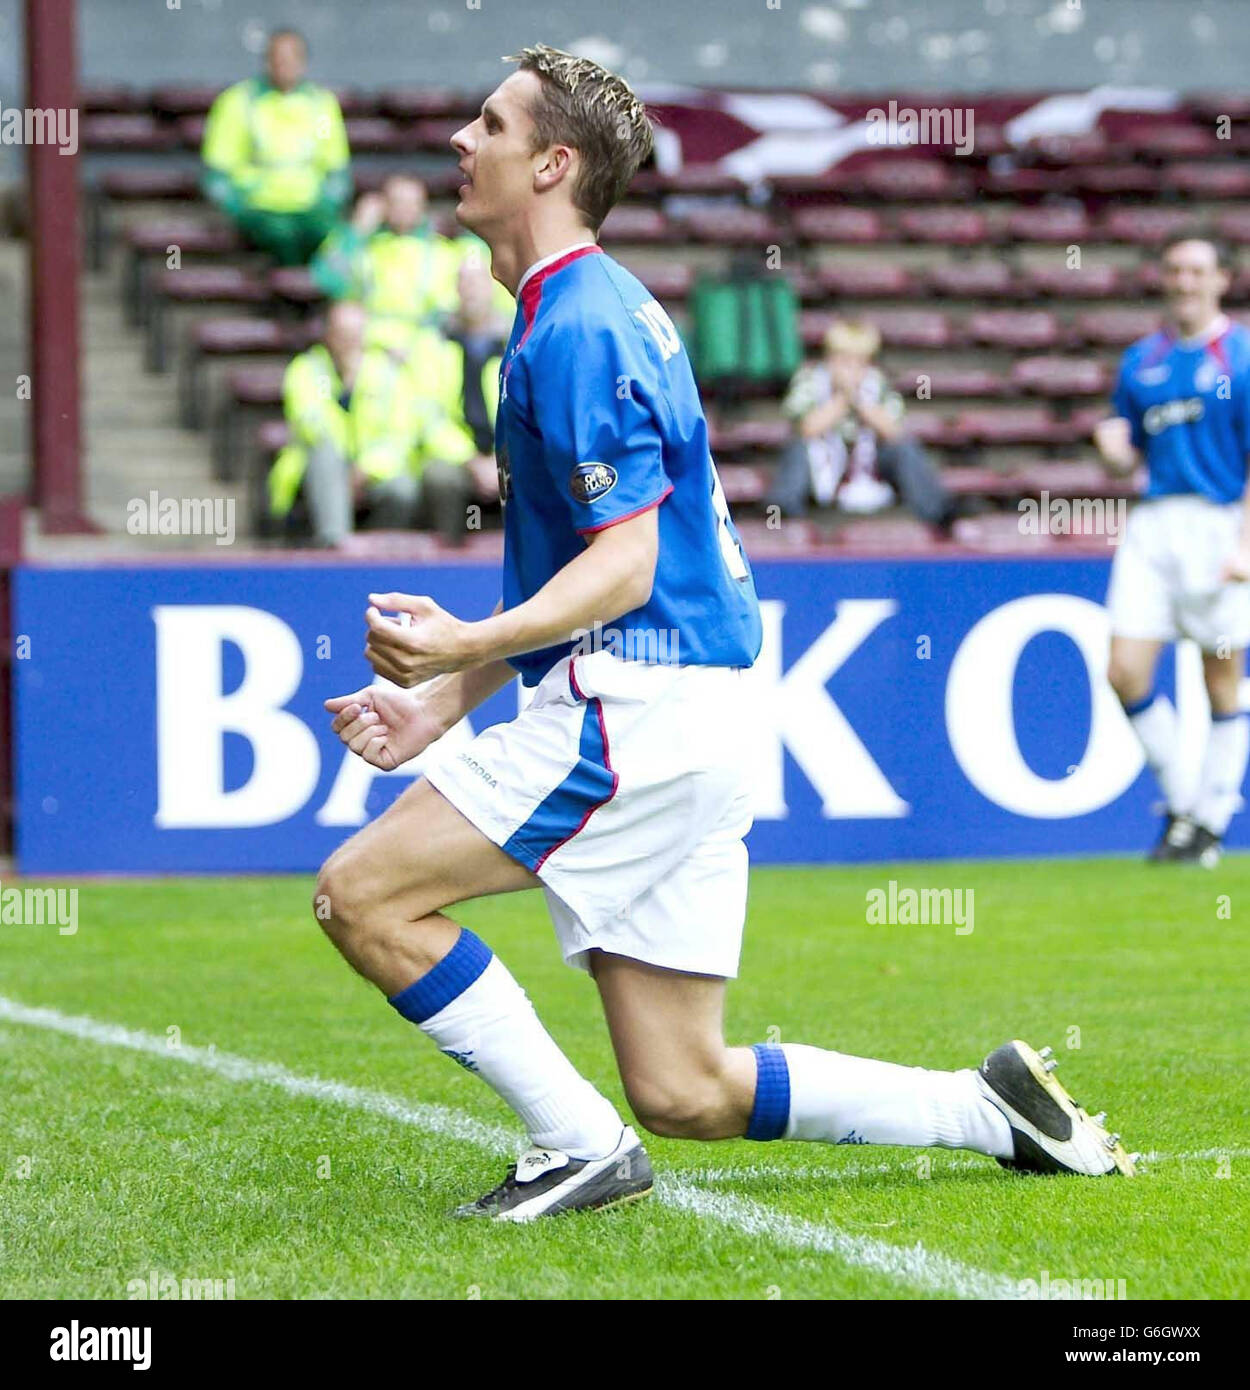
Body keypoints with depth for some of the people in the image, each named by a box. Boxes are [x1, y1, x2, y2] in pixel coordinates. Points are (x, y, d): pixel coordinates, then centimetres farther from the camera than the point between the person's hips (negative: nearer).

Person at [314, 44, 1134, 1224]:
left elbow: (624, 564, -19)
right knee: (685, 1095, 8)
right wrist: (441, 699, 20)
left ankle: (582, 1144, -6)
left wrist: (466, 645, -32)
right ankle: (994, 1109, 13)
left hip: (634, 714, -10)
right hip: (684, 725, 10)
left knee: (362, 895, -10)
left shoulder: (580, 327, -12)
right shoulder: (572, 314, 20)